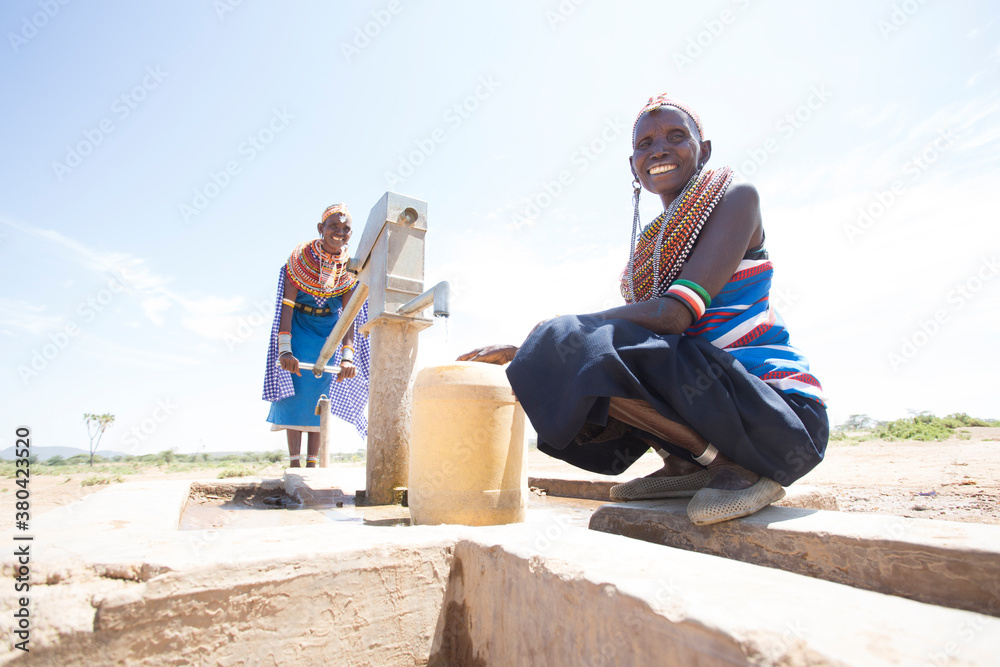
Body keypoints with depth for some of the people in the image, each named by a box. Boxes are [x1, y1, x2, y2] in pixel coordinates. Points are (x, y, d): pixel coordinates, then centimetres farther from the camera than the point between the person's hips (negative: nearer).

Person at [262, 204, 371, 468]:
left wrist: (347, 356, -26)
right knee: (296, 390, -9)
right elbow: (287, 305, -20)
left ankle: (312, 464, 7)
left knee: (320, 393, 2)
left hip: (329, 332, 2)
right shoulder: (300, 257, -14)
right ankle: (295, 463, -4)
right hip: (298, 327, -2)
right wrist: (285, 349, -29)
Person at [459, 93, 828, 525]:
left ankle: (742, 466, -11)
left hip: (780, 412, -7)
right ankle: (687, 464, 3)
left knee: (597, 359, -27)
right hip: (707, 397, 7)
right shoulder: (650, 243, 15)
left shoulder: (734, 197, -6)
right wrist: (526, 355, -6)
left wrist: (536, 344, -21)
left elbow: (674, 314, -22)